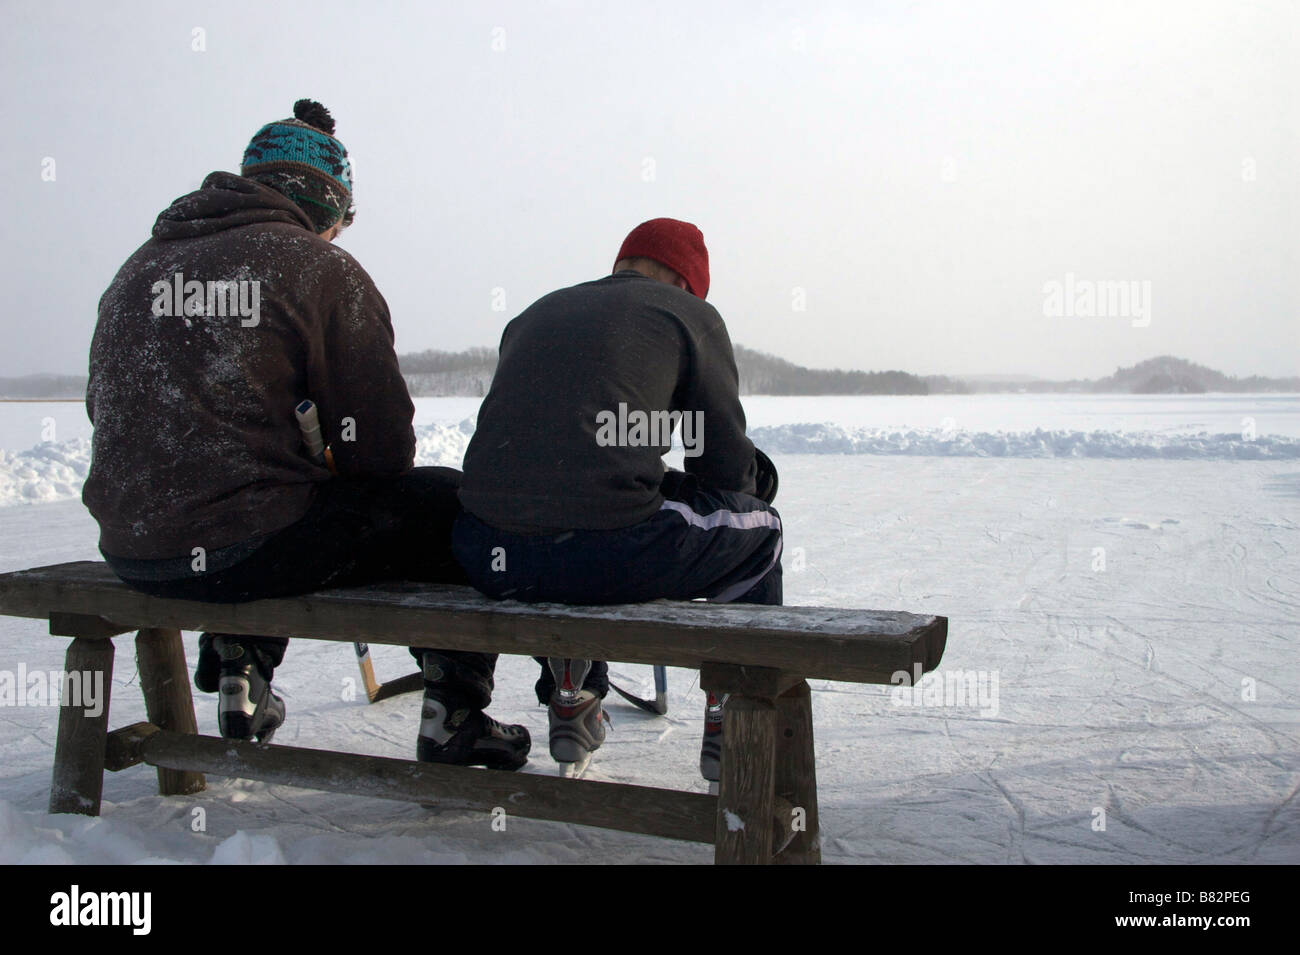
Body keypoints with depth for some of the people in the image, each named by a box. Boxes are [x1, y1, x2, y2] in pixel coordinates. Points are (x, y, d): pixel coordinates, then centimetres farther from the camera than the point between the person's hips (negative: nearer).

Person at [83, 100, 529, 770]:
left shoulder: (139, 266, 14)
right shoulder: (321, 268, -4)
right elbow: (380, 444, -8)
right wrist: (335, 468, 17)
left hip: (128, 552, 7)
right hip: (242, 553, -7)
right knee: (446, 503, 11)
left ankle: (239, 680, 36)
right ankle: (454, 719, 14)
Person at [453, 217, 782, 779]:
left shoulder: (532, 315, 25)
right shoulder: (690, 314, 10)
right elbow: (726, 466, 8)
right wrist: (676, 489, 31)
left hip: (489, 562, 6)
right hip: (606, 557, -5)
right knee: (756, 526, 21)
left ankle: (570, 706, 42)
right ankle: (729, 727, 24)